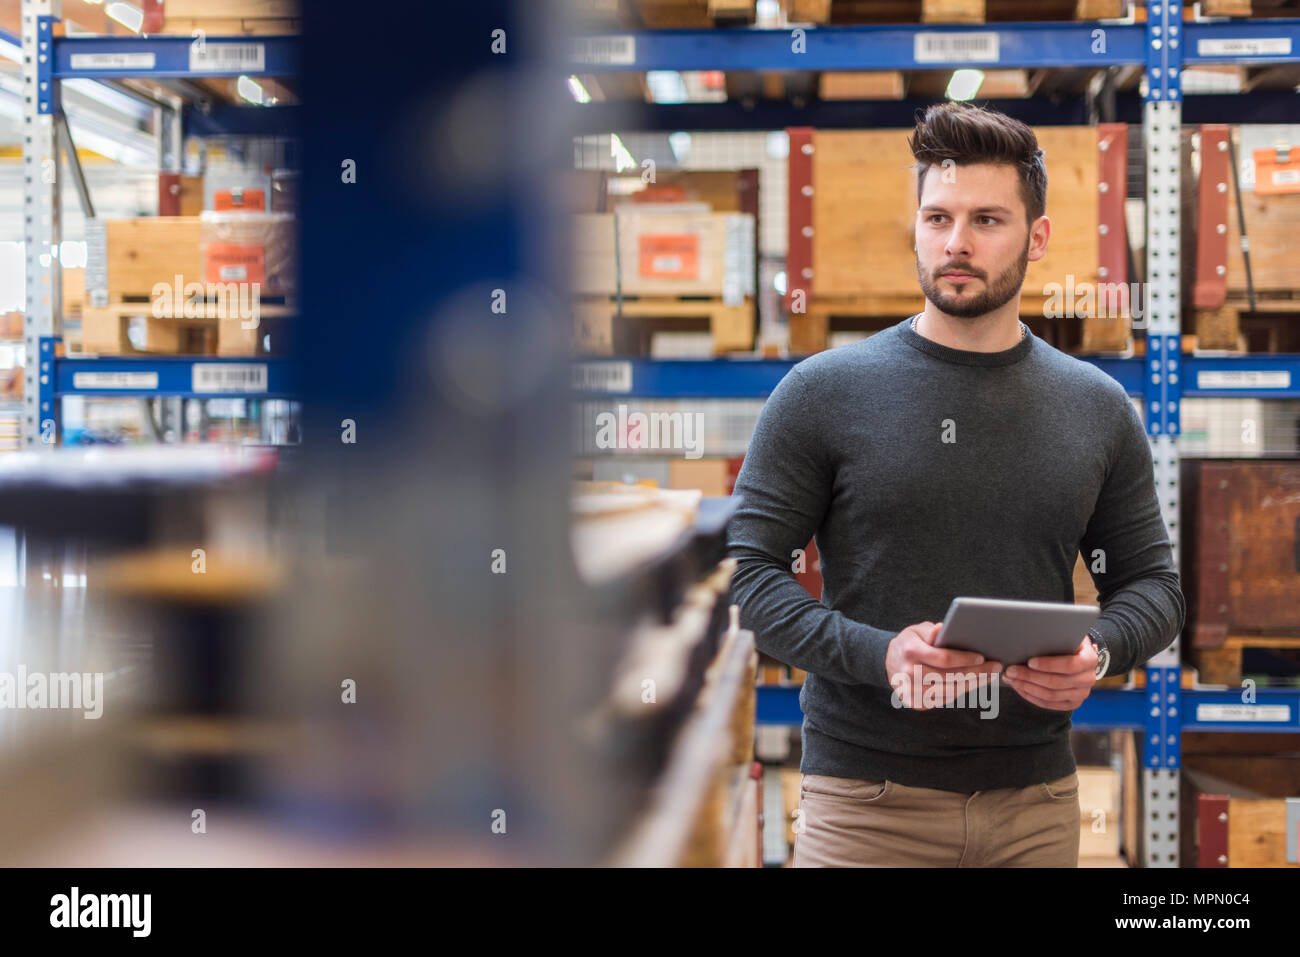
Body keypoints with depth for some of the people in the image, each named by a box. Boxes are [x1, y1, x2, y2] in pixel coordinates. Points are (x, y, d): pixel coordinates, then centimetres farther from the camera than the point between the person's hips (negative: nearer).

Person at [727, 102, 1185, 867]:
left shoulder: (1098, 409, 7)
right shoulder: (823, 393, -1)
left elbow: (1152, 580, 13)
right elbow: (754, 568, -4)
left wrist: (1100, 653, -9)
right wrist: (876, 653, -19)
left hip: (1037, 797, 3)